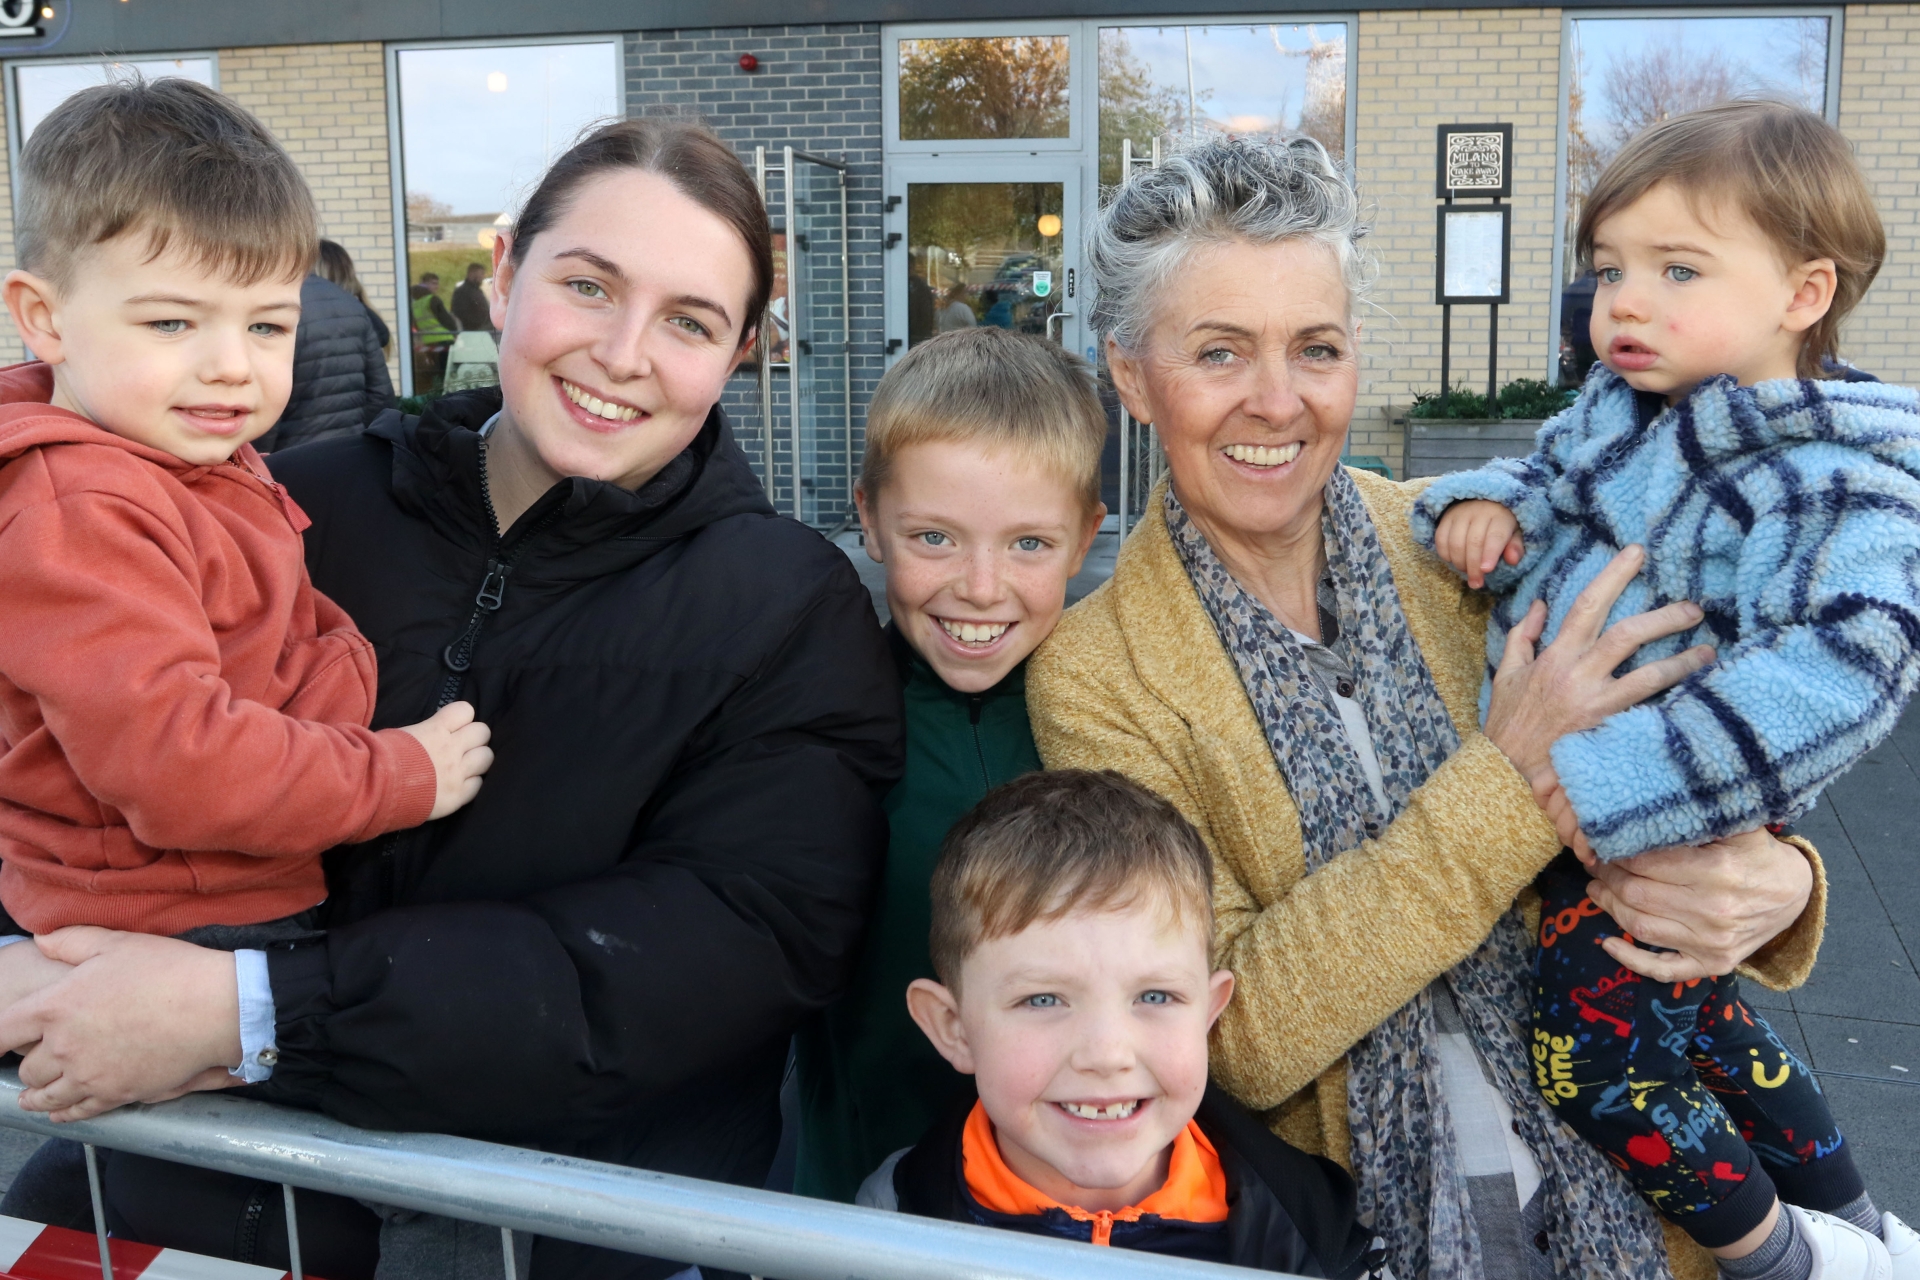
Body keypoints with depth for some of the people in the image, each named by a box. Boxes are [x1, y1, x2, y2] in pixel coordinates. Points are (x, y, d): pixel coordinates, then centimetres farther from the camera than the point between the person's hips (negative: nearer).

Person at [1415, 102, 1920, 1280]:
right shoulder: (1619, 410, 0)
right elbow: (1542, 477, 19)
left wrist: (1629, 781, -42)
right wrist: (1483, 502, -5)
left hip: (1660, 853, -8)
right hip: (1556, 812, 8)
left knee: (1596, 1058, 3)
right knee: (1696, 1018, 24)